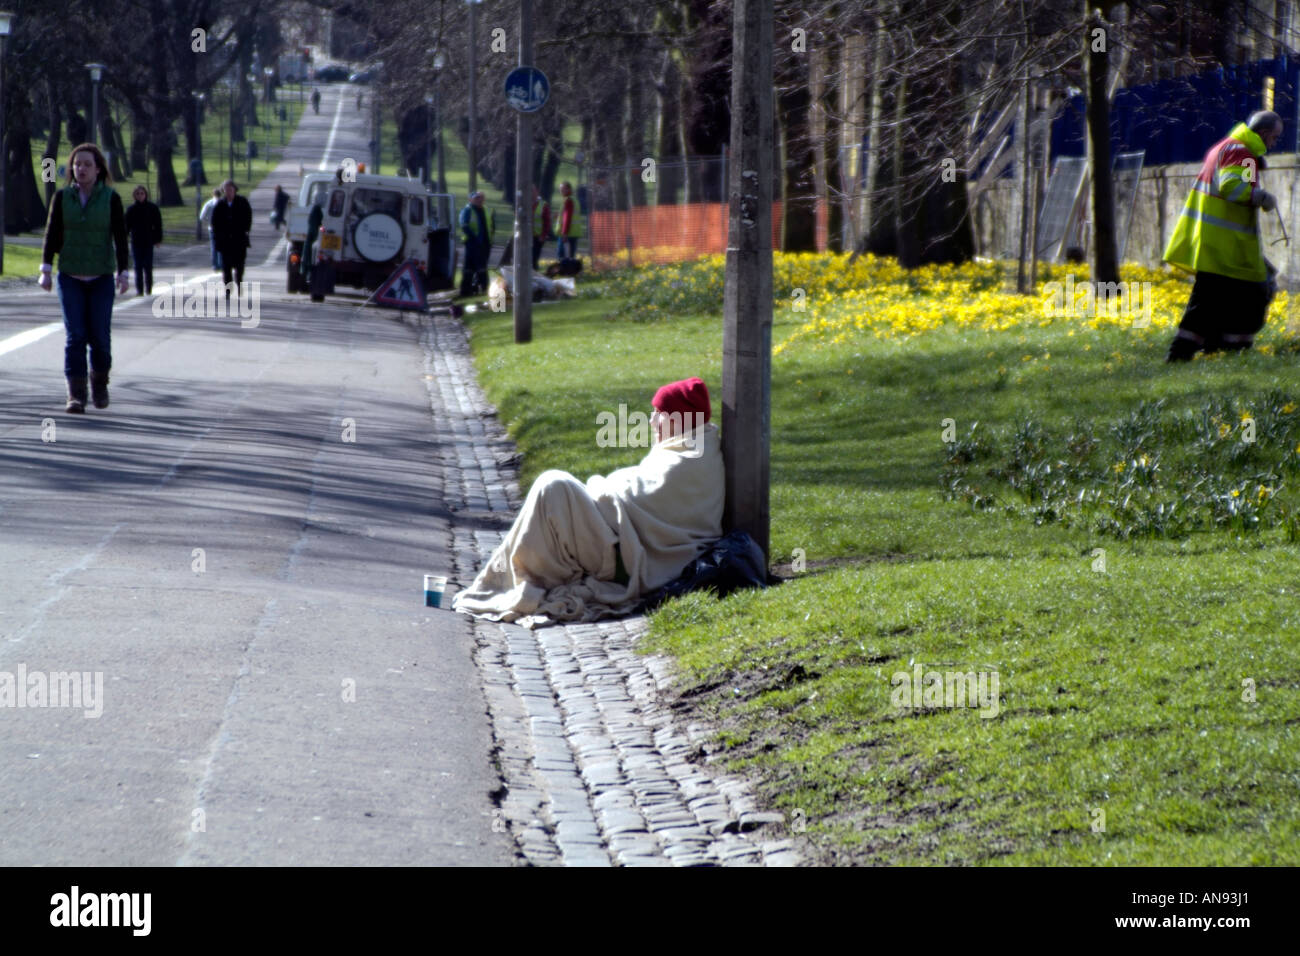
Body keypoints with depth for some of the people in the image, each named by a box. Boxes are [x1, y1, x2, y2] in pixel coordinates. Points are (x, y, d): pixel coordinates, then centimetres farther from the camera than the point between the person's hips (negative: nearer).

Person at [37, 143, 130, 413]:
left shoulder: (111, 198, -2)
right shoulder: (62, 198, 2)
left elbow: (120, 238, -2)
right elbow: (51, 234, 0)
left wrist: (123, 274, -9)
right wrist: (45, 270, -9)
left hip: (101, 279, -1)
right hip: (70, 277, 1)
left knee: (99, 335, -2)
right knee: (75, 335, -8)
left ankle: (99, 380, 25)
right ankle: (76, 395, -8)